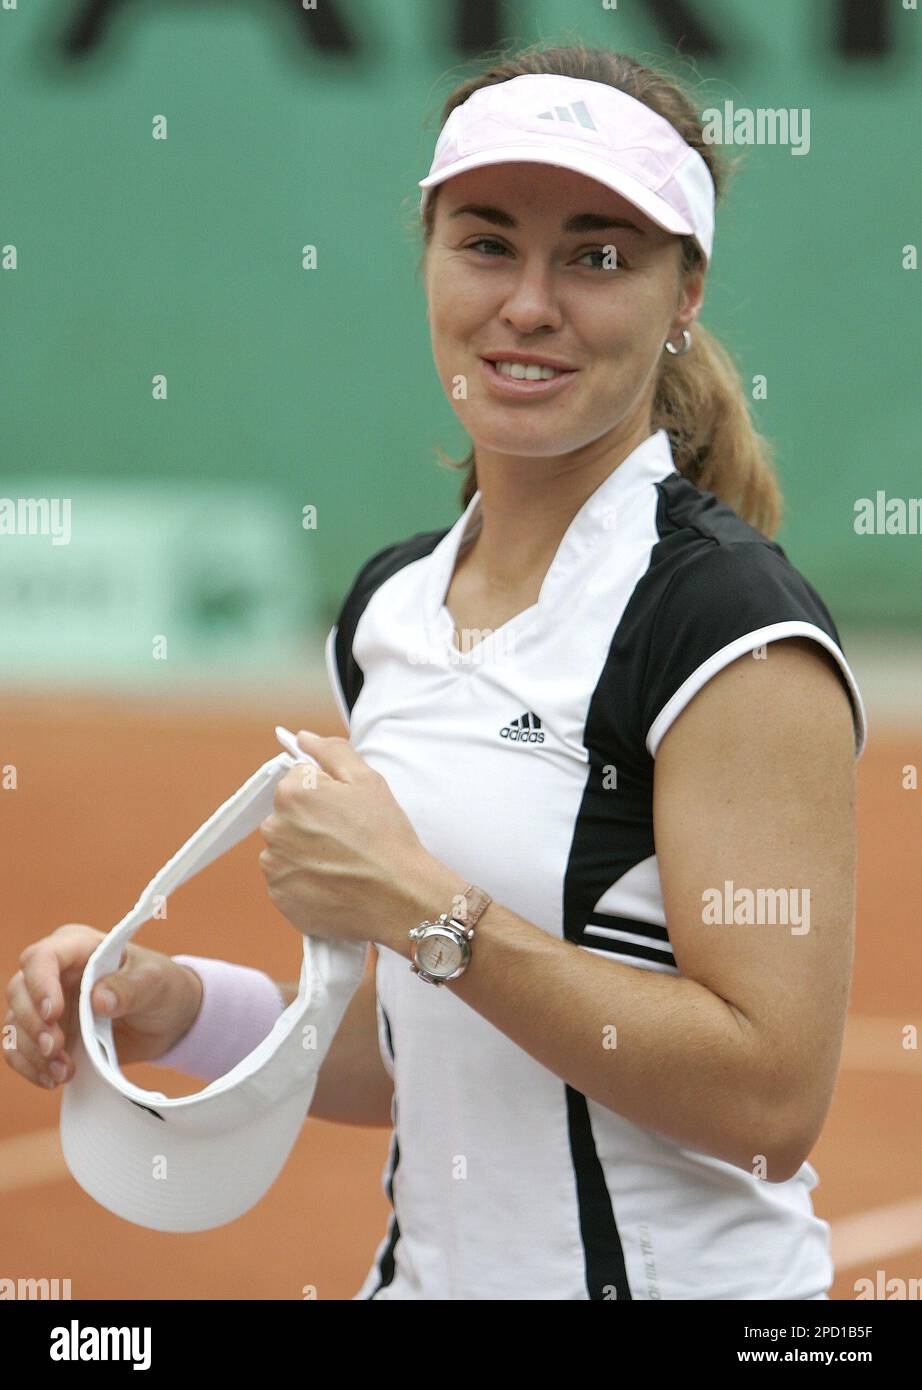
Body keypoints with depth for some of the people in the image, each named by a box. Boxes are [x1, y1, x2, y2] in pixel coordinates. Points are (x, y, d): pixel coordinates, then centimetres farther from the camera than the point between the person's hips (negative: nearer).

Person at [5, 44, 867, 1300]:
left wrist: (422, 906, -22)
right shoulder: (388, 606, 6)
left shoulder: (731, 620, -15)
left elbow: (771, 1098, -22)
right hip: (431, 1268, 7)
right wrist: (177, 1007, -2)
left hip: (672, 1274, -6)